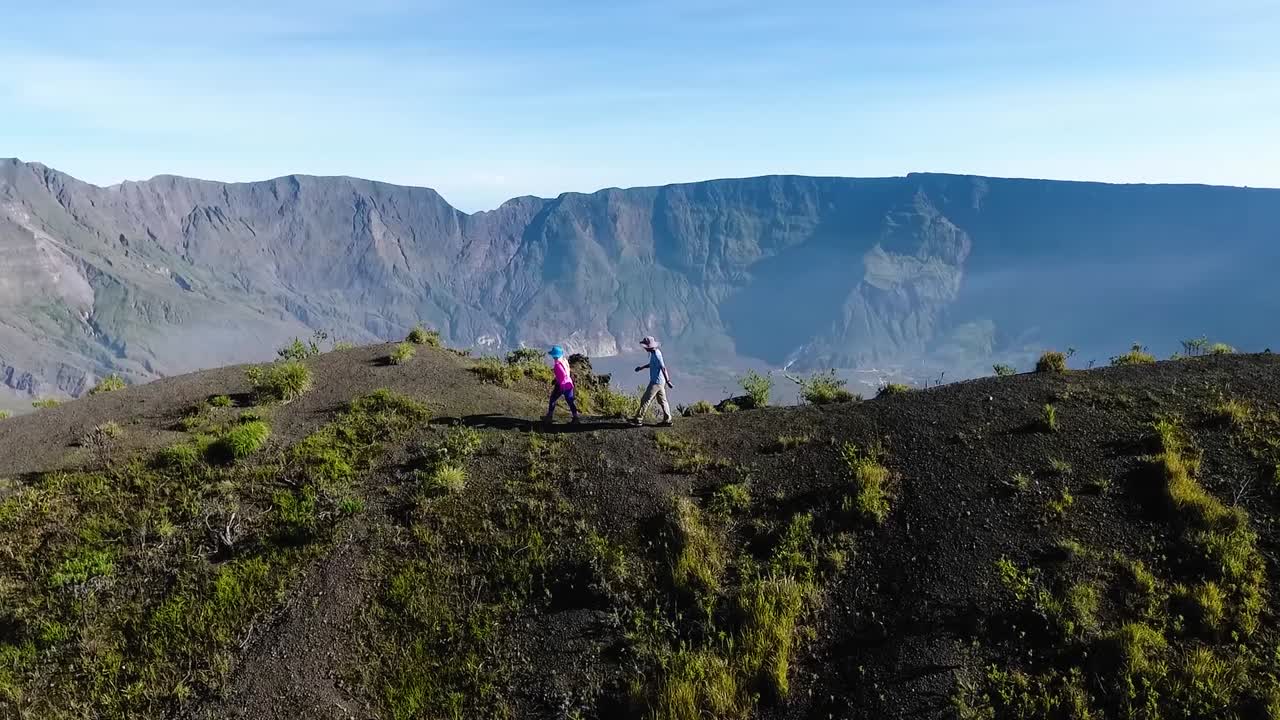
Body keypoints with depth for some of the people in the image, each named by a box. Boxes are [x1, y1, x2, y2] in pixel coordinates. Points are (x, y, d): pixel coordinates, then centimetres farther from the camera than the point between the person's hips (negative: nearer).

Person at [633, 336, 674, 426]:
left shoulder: (656, 354, -22)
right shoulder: (655, 352, 9)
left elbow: (663, 368, -26)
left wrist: (668, 381, -27)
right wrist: (642, 367, 24)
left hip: (656, 382, -10)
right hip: (659, 382, 10)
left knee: (645, 400, -2)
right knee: (662, 401, 12)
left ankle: (639, 419, 5)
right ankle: (667, 421, 15)